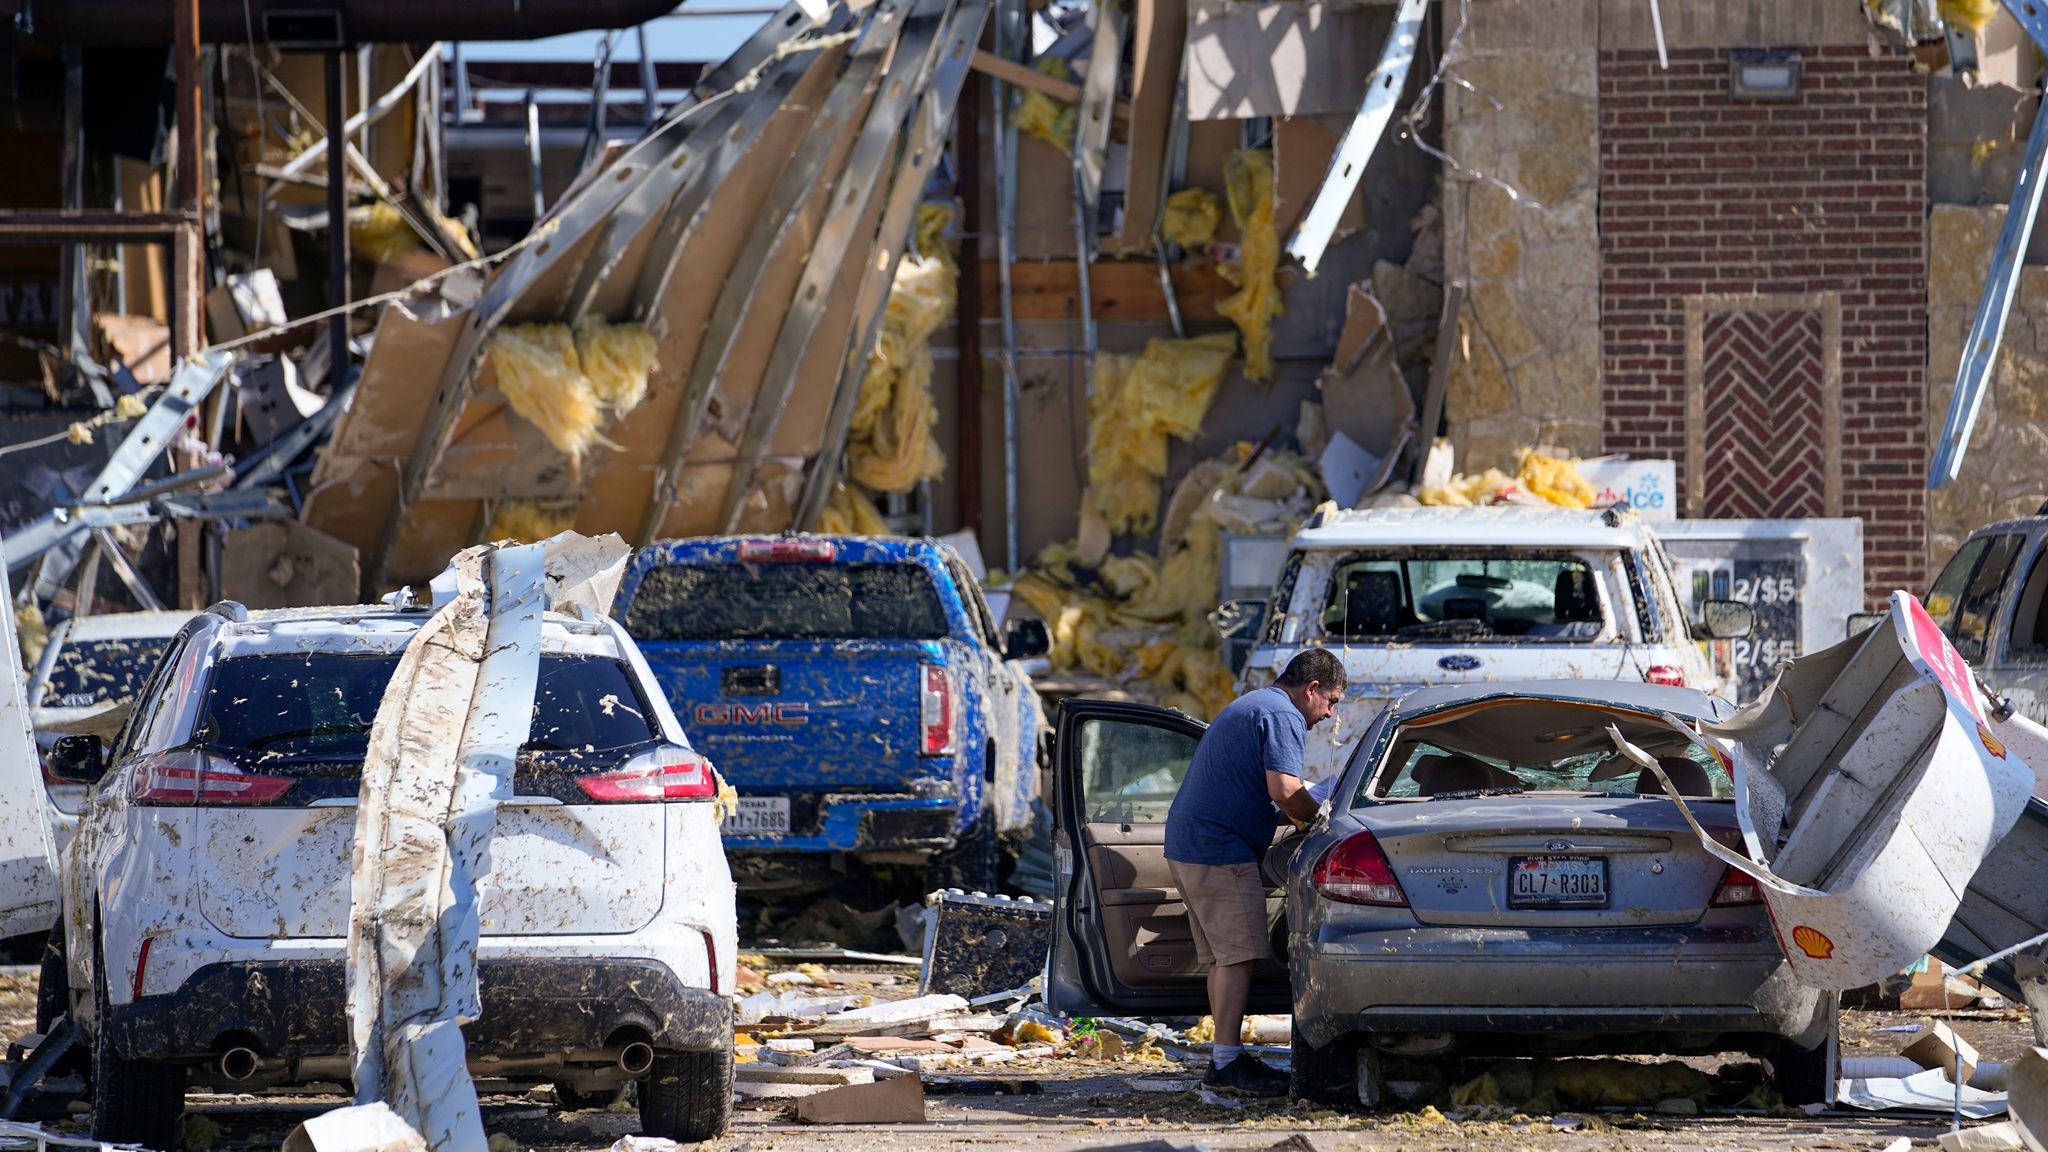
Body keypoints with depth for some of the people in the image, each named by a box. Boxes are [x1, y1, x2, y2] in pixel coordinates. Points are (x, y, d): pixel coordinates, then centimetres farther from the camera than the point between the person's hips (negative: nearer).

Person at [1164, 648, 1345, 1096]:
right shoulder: (1282, 716, -9)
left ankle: (1228, 1058, 16)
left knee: (1225, 957, 13)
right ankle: (1226, 1063, -15)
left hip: (1186, 843, 11)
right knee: (1237, 956, -11)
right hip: (1219, 851, -11)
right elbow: (1285, 791, -20)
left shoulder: (1245, 706, 24)